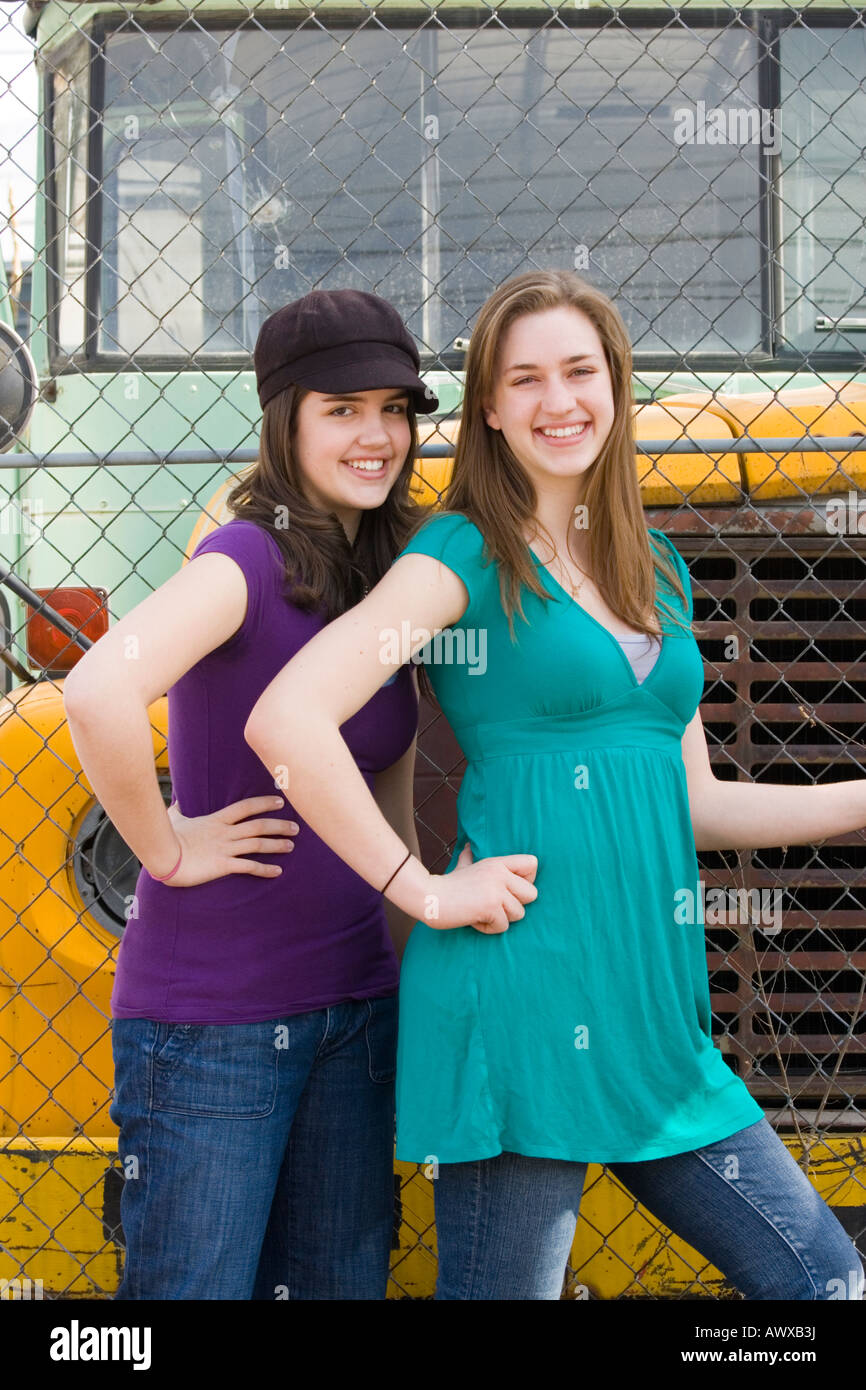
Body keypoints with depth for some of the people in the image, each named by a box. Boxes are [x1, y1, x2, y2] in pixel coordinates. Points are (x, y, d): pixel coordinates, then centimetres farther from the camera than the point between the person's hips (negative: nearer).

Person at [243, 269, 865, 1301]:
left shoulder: (656, 572, 15)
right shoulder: (465, 555, -7)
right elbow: (284, 721, -20)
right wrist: (420, 891, -16)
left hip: (653, 1006, 7)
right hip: (522, 1002, -7)